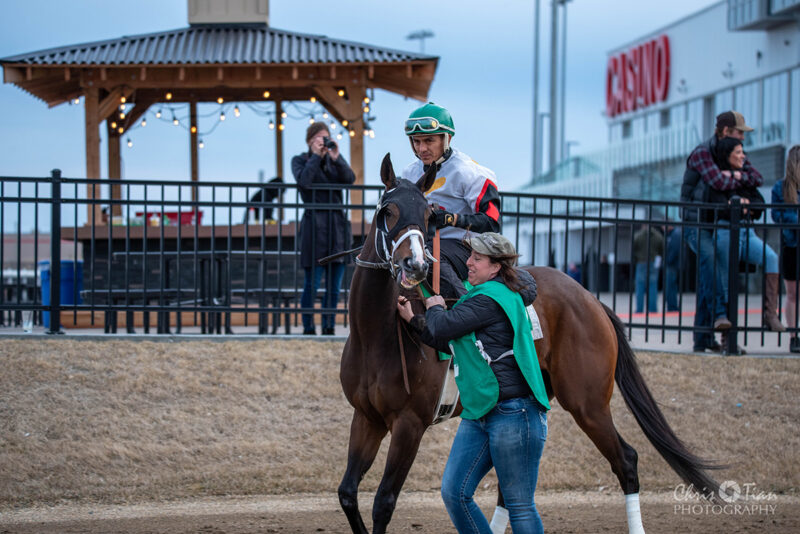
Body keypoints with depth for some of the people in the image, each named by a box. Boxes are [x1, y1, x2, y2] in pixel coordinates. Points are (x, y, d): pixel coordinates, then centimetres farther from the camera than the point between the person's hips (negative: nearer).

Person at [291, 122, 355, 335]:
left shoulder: (335, 159, 16)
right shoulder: (300, 160, 7)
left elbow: (350, 179, -3)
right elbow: (304, 181, -13)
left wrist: (336, 158, -15)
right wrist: (315, 156, -10)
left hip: (337, 224, 4)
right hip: (314, 226, -4)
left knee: (334, 287, 5)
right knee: (312, 284, -7)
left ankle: (329, 328, 12)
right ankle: (308, 329, 0)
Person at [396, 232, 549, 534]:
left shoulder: (490, 298, -13)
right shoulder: (481, 297, 18)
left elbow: (442, 328, -16)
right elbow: (448, 342, 27)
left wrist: (435, 308, 5)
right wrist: (412, 319, 21)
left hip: (513, 410, -10)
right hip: (478, 414, 10)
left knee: (519, 505, -3)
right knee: (453, 493, 6)